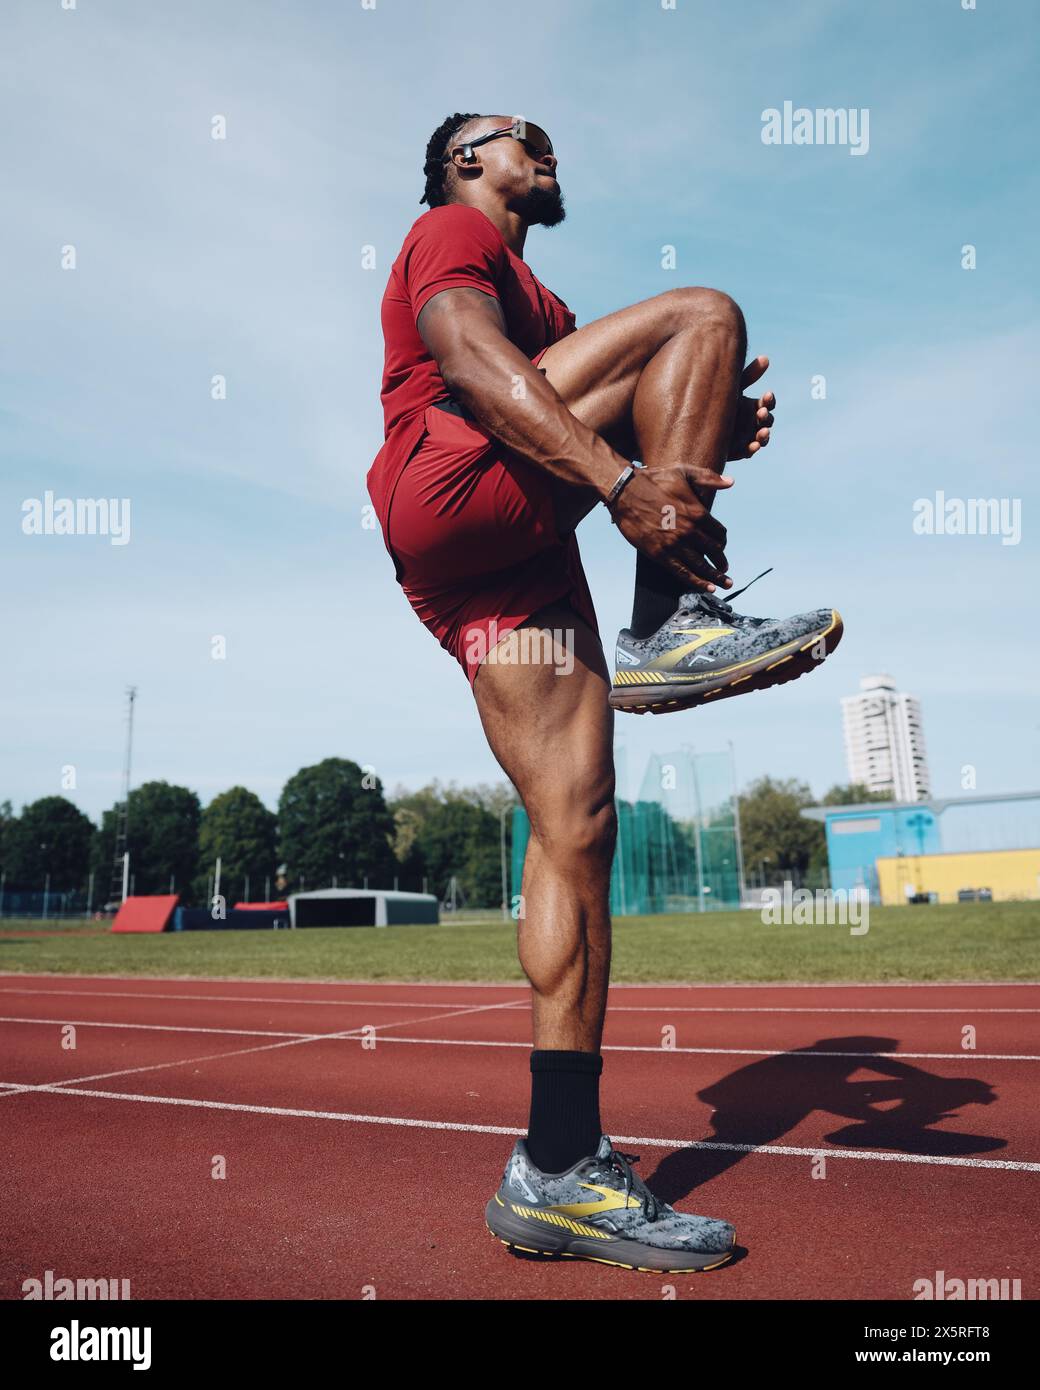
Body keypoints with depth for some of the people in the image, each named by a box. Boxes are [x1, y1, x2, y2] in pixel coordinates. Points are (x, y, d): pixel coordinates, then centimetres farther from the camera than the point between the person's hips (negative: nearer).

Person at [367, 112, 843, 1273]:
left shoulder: (521, 287, 41)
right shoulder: (452, 233, 14)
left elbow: (581, 436, 29)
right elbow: (469, 362, -9)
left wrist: (700, 434, 11)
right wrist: (622, 480, -23)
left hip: (509, 556, 8)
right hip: (447, 491, -7)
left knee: (575, 824, -7)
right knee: (700, 313, -7)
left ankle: (558, 1166, -6)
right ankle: (673, 623, -20)